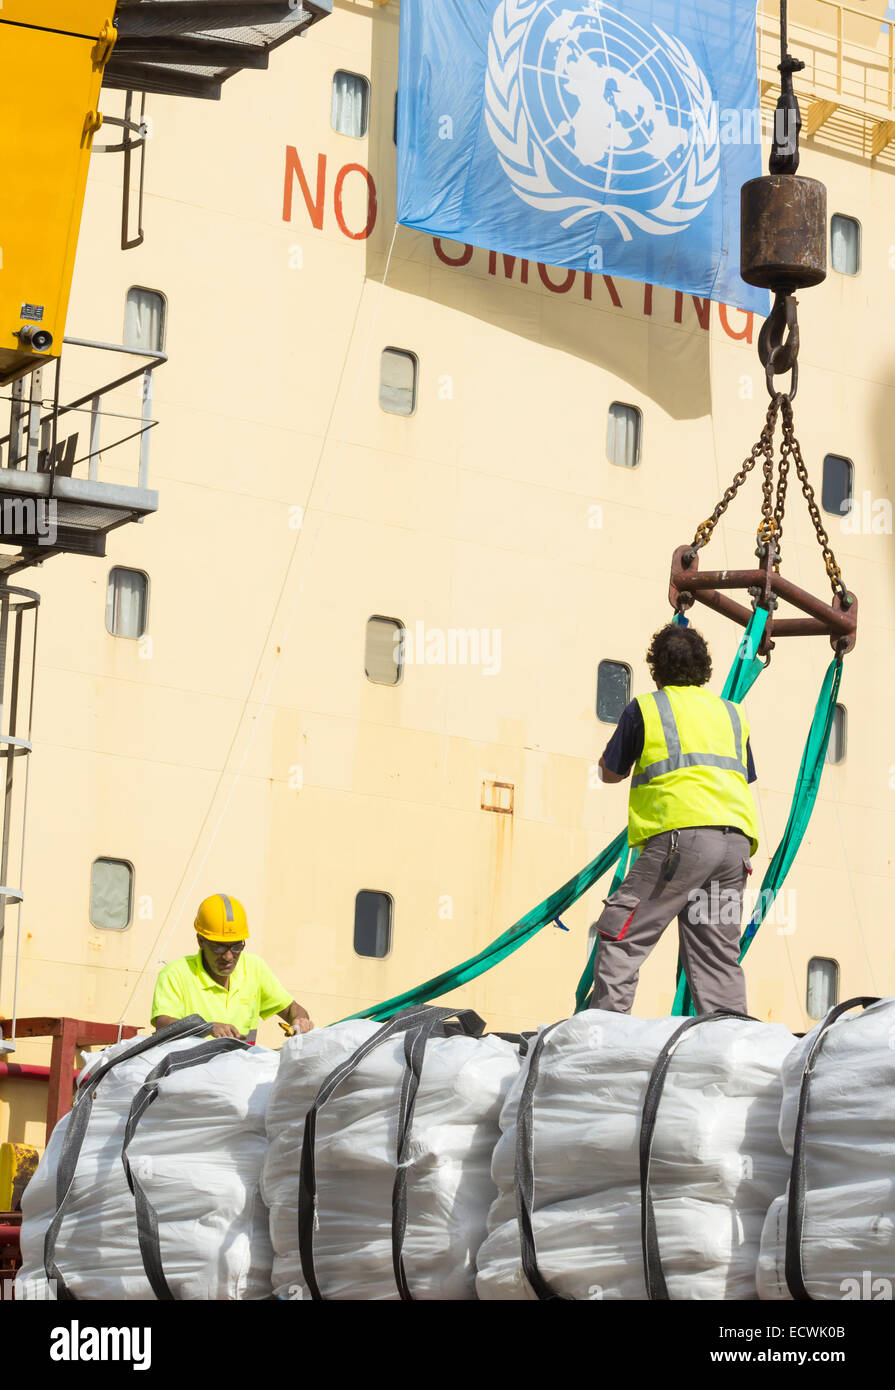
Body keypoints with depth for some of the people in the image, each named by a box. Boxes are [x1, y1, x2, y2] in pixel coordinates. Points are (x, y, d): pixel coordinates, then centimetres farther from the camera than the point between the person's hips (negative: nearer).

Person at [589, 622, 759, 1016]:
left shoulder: (644, 708, 10)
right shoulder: (732, 713, 24)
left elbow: (610, 772, 19)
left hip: (683, 835, -5)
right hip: (736, 841, 5)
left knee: (619, 934, -4)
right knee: (719, 954, 8)